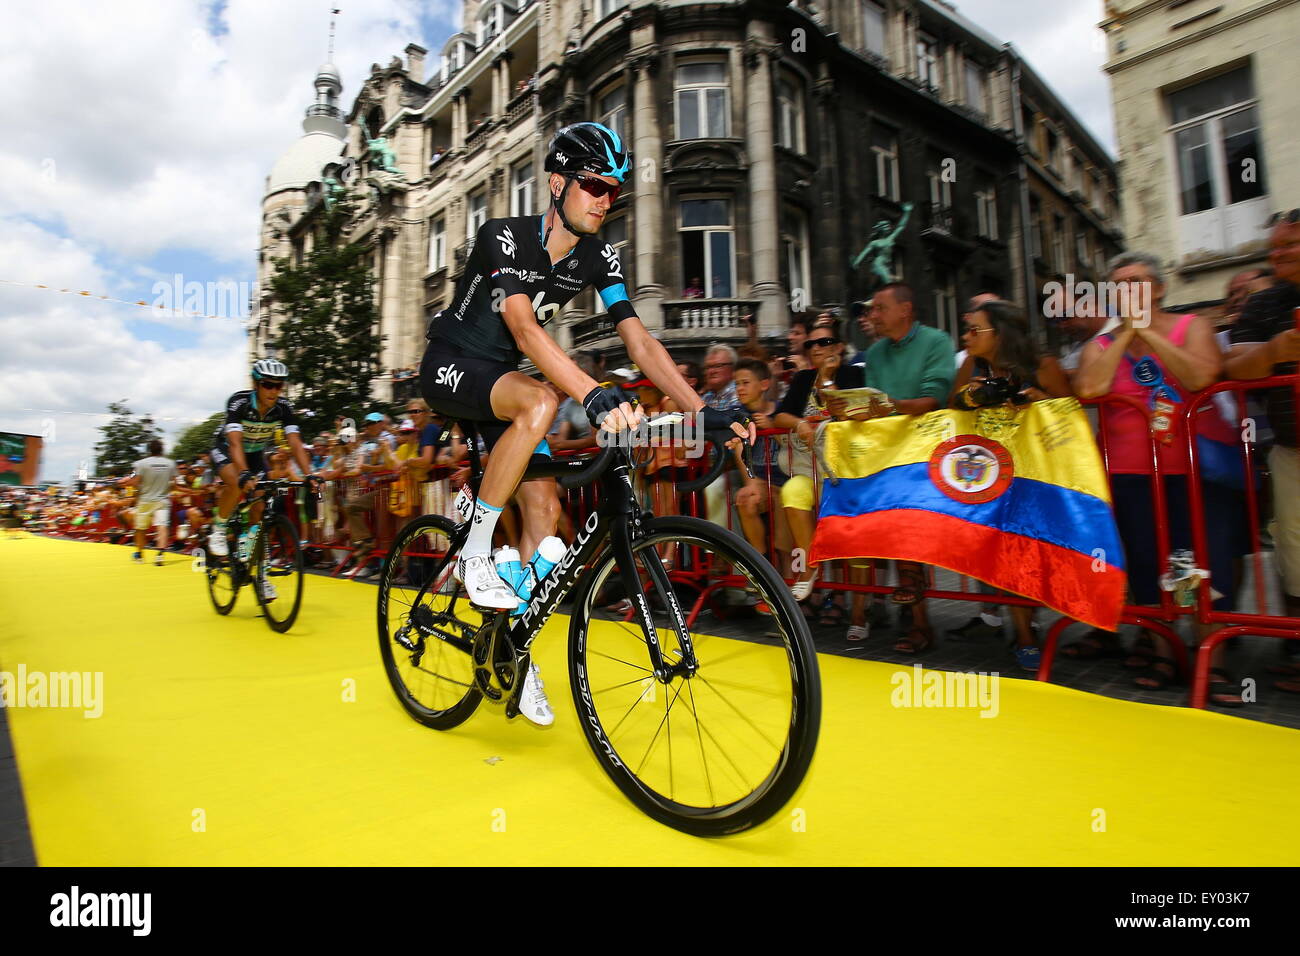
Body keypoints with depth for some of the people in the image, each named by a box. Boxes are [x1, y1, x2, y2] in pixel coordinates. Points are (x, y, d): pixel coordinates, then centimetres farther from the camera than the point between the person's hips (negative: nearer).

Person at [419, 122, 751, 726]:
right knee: (539, 403, -37)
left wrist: (704, 412, -24)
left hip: (501, 377, 6)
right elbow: (524, 329, -37)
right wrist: (595, 397, -53)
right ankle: (474, 554, -21)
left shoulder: (597, 258, -4)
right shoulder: (504, 237, -21)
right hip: (450, 366, -5)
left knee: (544, 507, -6)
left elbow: (639, 340, -12)